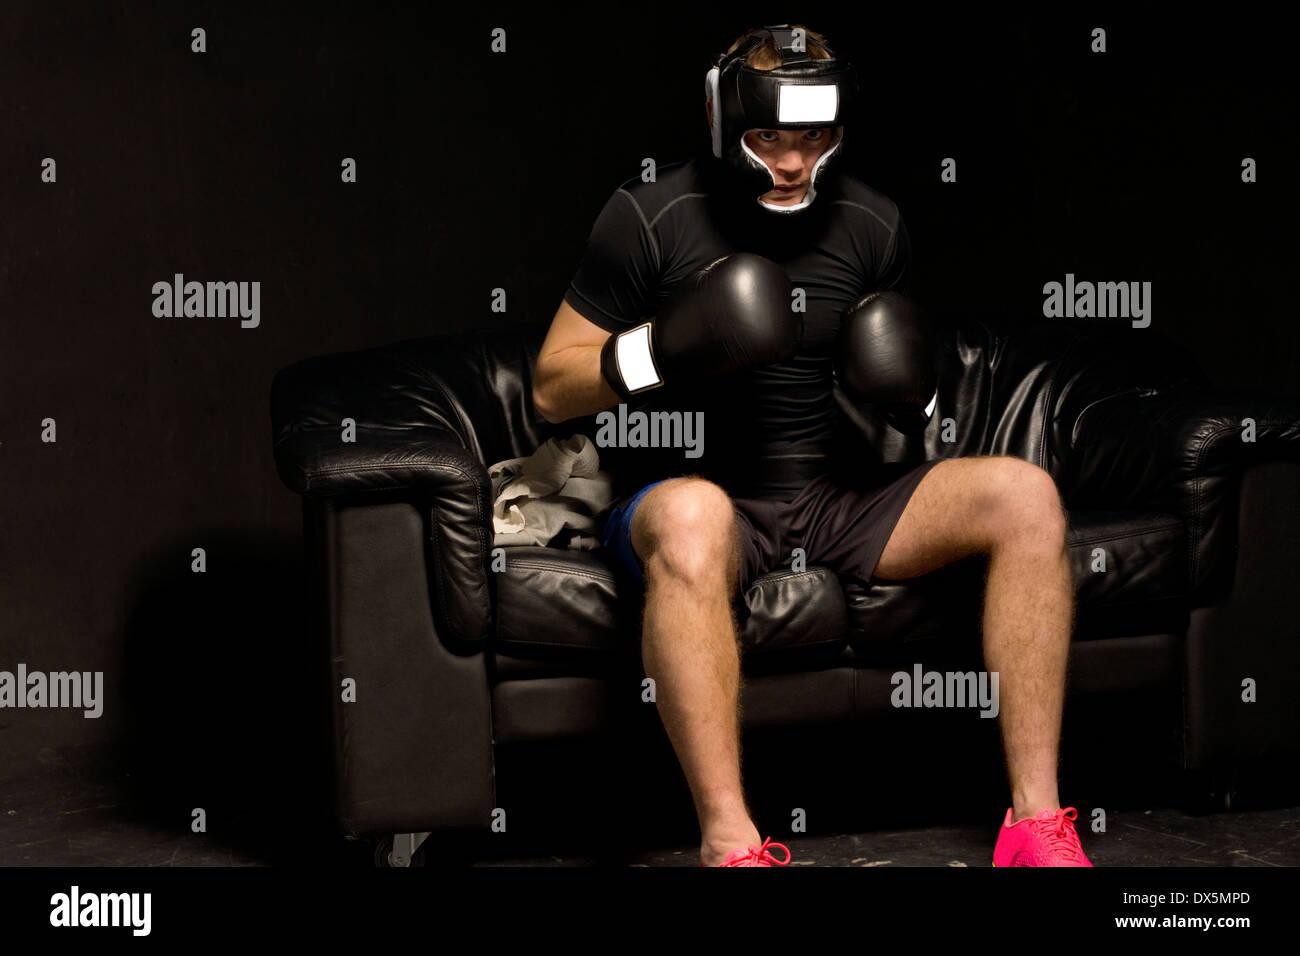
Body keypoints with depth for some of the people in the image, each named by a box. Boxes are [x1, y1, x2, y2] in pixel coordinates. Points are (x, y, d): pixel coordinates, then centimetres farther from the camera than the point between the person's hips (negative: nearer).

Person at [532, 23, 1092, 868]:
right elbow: (552, 390, 0)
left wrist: (911, 394, -2)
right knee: (690, 517, -42)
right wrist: (663, 348, -17)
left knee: (1026, 496, -16)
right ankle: (731, 845, -42)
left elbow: (902, 396, 23)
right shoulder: (651, 218, -3)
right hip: (695, 488, -4)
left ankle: (1037, 824, -17)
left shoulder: (871, 225, 10)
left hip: (832, 496, 5)